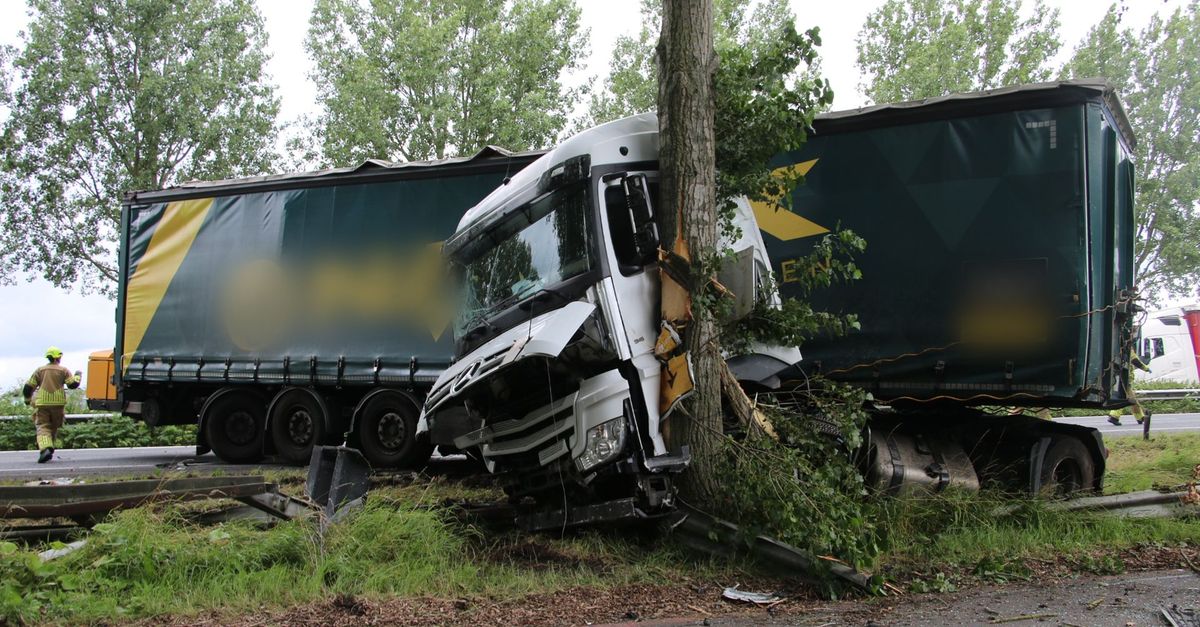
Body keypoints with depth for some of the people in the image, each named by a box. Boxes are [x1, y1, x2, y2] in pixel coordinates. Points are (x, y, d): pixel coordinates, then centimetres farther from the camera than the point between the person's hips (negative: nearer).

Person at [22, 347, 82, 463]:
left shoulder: (40, 370, 9)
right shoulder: (63, 371, 4)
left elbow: (28, 387, 8)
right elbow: (73, 384, -4)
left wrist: (28, 400, 25)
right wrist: (77, 376, 17)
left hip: (42, 403, 0)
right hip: (58, 403, 0)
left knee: (42, 427, -5)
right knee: (54, 427, 16)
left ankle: (45, 449, -27)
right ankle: (50, 448, 19)